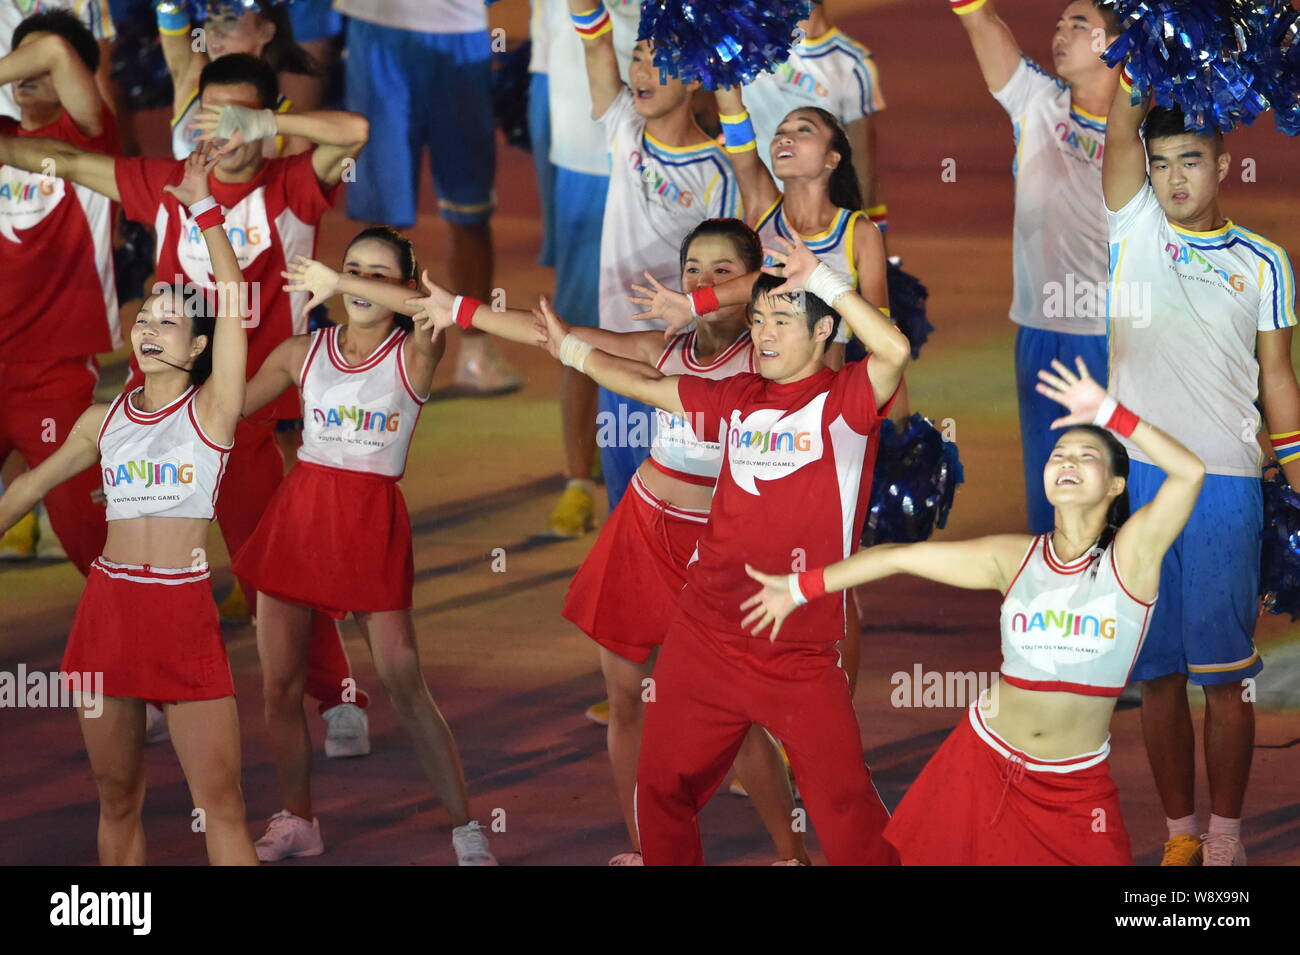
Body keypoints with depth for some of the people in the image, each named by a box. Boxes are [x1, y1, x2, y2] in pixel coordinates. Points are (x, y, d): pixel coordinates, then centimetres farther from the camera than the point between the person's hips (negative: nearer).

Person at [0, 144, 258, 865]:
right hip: (107, 607, 4)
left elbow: (234, 302, -12)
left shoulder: (212, 409, -2)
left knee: (221, 803, -8)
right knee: (116, 797, 9)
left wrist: (204, 211, -13)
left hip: (185, 611, -4)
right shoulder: (105, 419, 11)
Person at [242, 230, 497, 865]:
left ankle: (465, 830, 3)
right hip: (298, 510, 4)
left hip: (372, 521, -3)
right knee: (279, 685, 6)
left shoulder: (414, 354, -4)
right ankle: (296, 822, 23)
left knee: (405, 689, -6)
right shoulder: (303, 352, 7)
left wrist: (340, 286, -34)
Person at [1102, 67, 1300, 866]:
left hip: (1225, 480, -1)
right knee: (1157, 672, 4)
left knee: (1224, 672, -1)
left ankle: (1227, 836, 6)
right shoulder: (1135, 230, 7)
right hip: (1136, 477, 1)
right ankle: (1181, 834, 13)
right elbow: (1120, 126, -4)